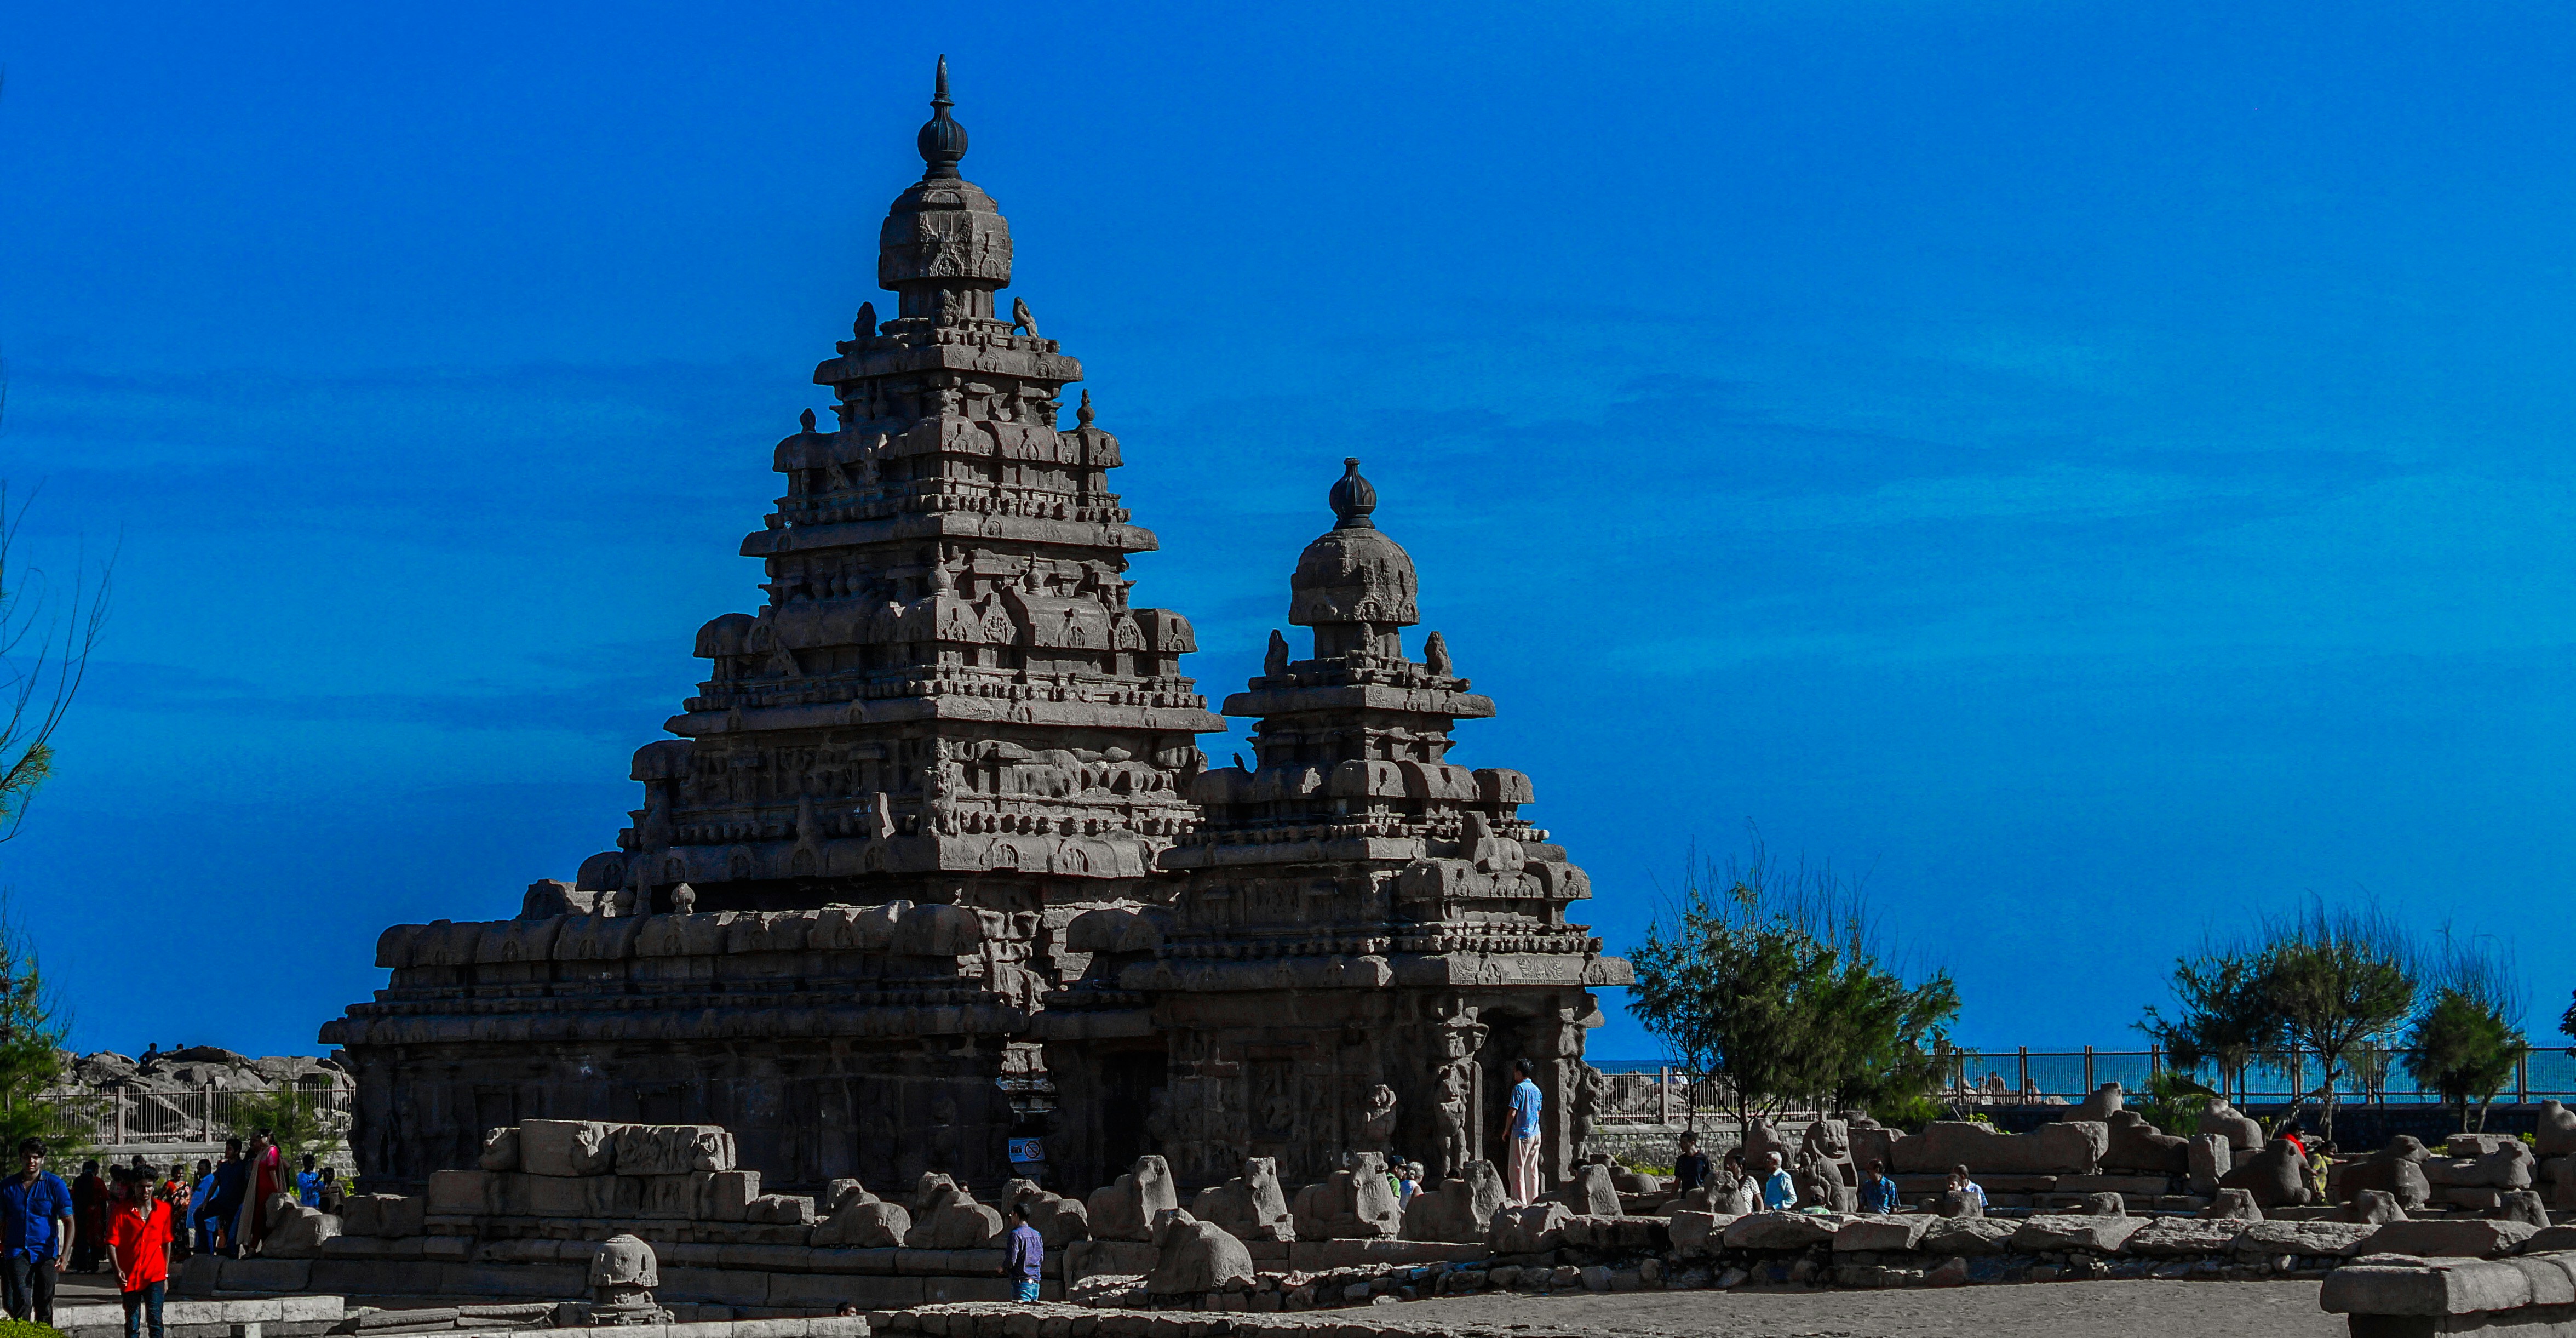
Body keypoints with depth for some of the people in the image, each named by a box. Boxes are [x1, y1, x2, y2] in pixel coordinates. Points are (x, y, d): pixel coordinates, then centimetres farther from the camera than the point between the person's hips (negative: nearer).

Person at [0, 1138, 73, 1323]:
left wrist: (65, 1254, -15)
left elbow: (69, 1222, -3)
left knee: (44, 1305, 6)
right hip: (17, 1251, 0)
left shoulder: (55, 1185, -1)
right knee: (22, 1301, -16)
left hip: (46, 1252, 0)